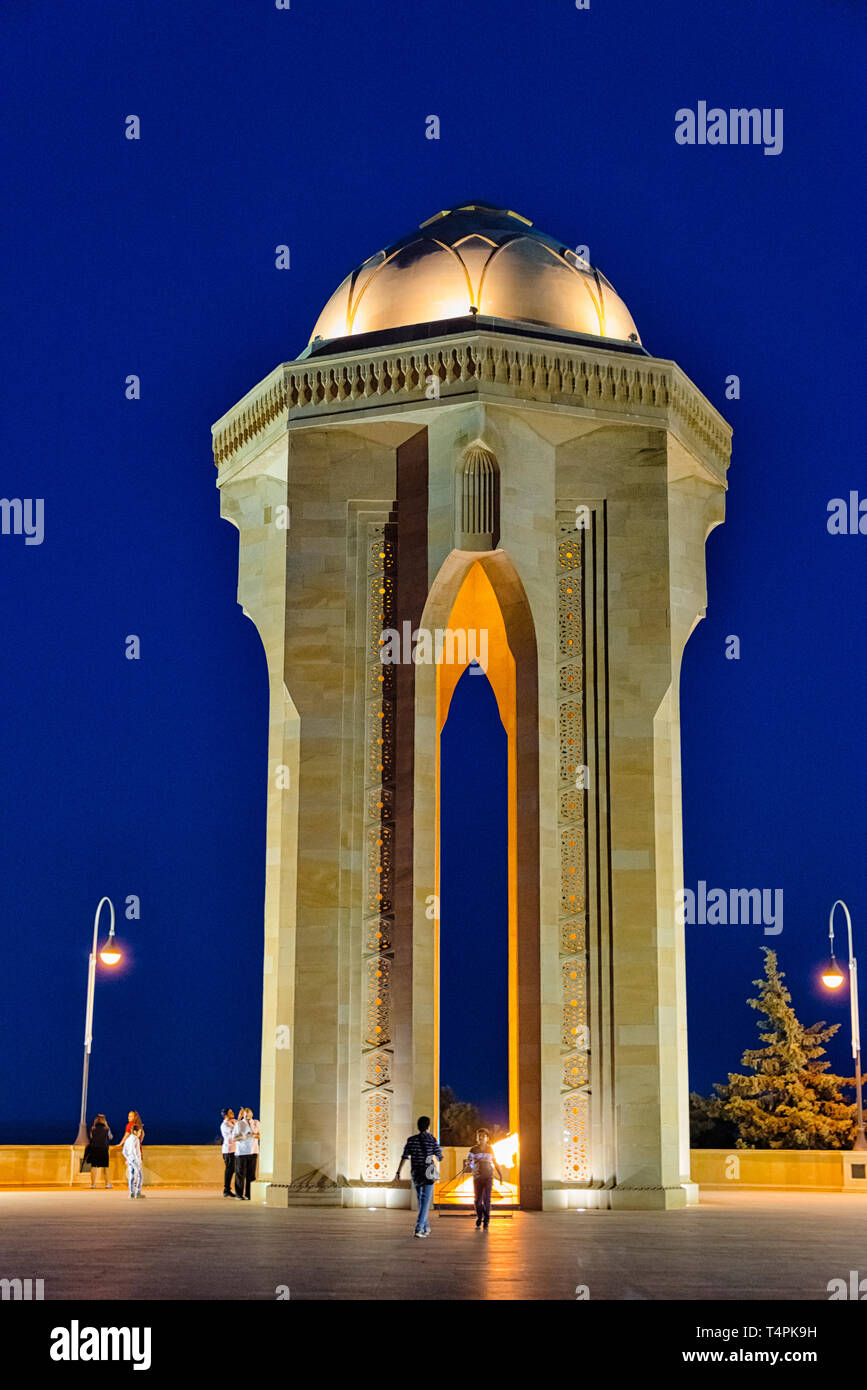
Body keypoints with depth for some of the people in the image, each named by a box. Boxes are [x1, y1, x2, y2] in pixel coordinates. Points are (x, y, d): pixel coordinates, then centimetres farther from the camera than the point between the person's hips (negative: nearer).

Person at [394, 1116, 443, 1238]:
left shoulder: (411, 1140, 1)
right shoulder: (431, 1140, -7)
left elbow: (404, 1157, -6)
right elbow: (440, 1157, 0)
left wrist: (398, 1172, -6)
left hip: (415, 1174, 4)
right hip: (428, 1174, -4)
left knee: (421, 1201, 20)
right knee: (425, 1203, -4)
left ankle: (426, 1228, 27)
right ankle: (419, 1229, -18)